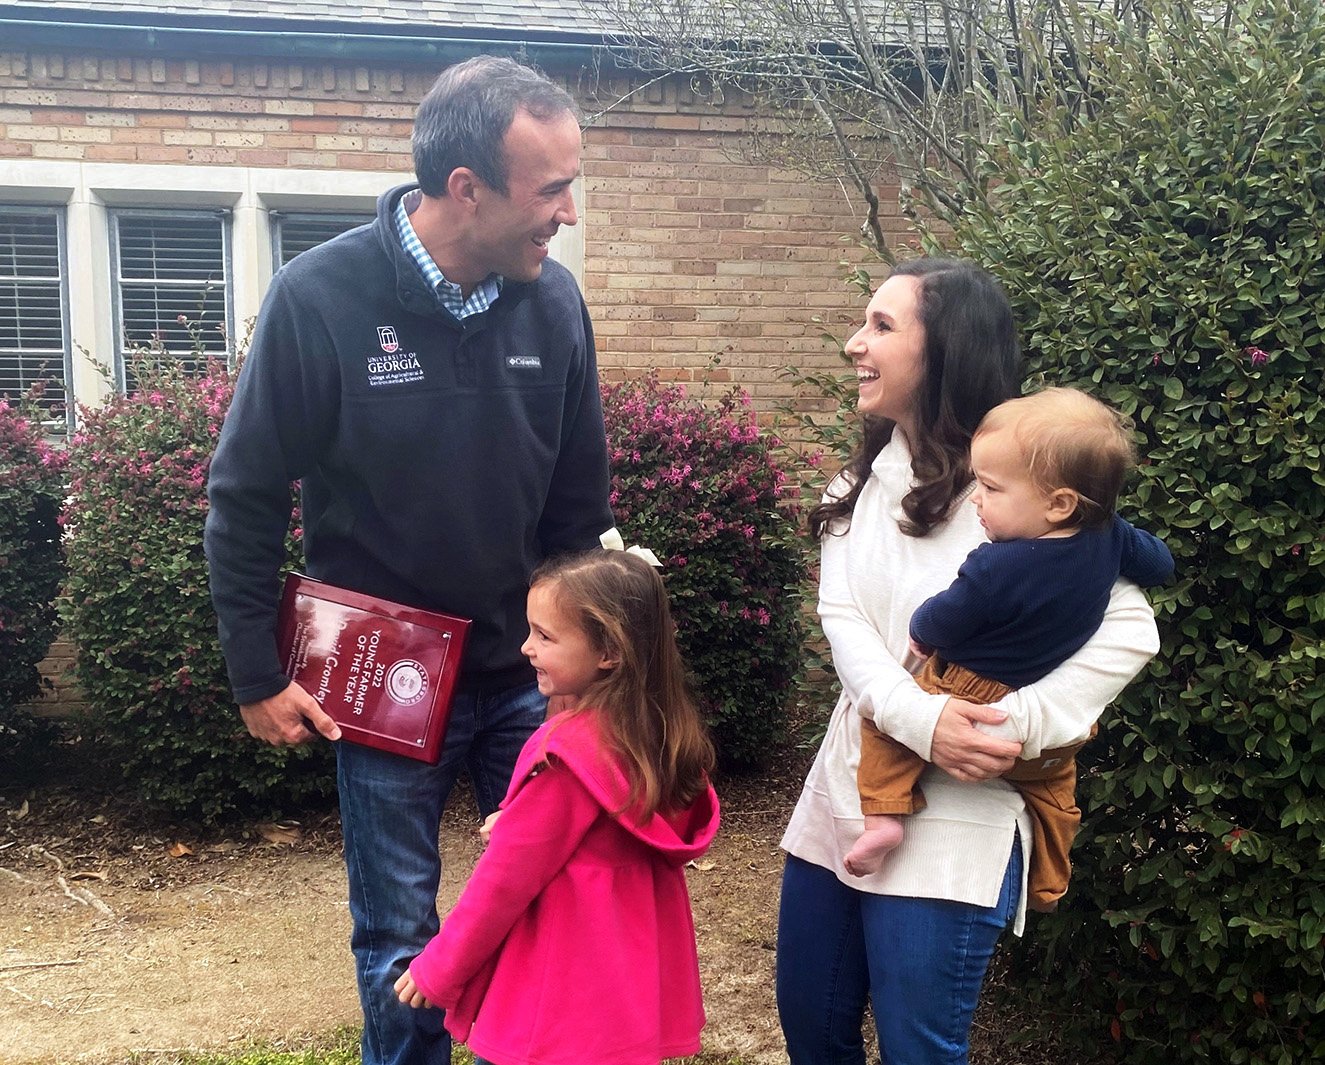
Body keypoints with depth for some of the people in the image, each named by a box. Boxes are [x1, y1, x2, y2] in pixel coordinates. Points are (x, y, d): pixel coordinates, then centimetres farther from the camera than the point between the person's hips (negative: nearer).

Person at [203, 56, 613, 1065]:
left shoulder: (554, 299, -6)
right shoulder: (320, 297, -17)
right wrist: (257, 678, -4)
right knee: (401, 943, 10)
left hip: (527, 672, 3)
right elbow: (245, 499, -7)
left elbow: (580, 500, 5)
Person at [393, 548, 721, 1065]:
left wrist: (438, 970, -5)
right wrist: (518, 825, 8)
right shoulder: (663, 735, -2)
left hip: (565, 1002, -7)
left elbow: (507, 877, -16)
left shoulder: (569, 751, -24)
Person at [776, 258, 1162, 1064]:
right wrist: (918, 718, -24)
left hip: (951, 825, -7)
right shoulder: (861, 484, 10)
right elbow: (843, 623, -6)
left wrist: (1020, 725, -25)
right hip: (843, 796, 7)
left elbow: (1128, 631, -17)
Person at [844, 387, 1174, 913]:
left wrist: (919, 630, 6)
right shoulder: (1109, 537, -13)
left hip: (979, 701, -7)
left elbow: (934, 627, -17)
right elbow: (1160, 563, 8)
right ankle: (1047, 885, 43)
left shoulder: (994, 569, -32)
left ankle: (884, 815, 1)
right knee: (1051, 785, 33)